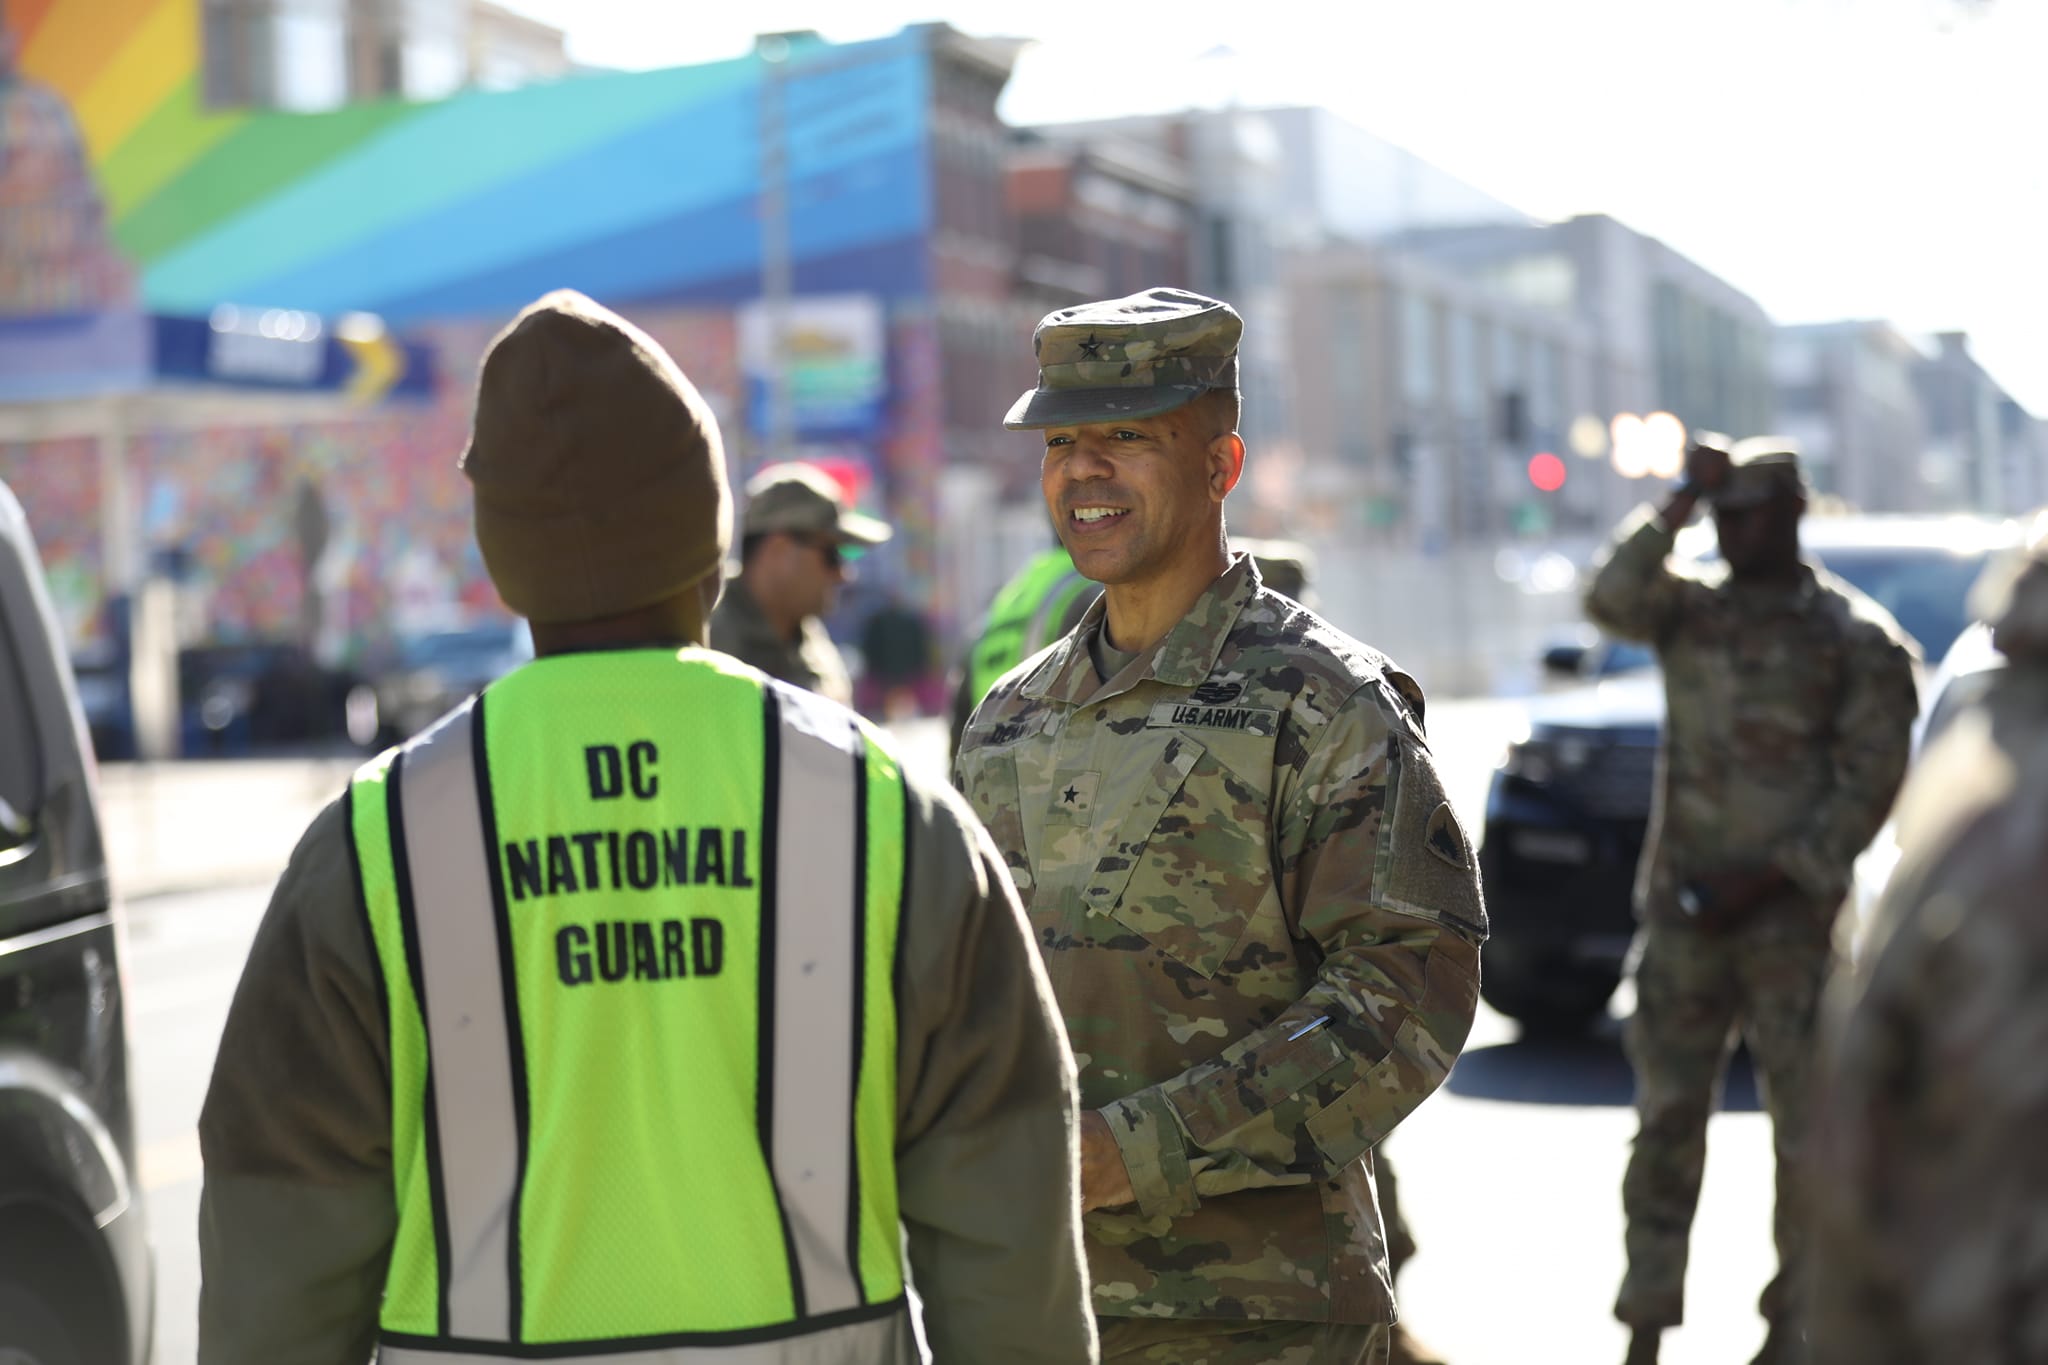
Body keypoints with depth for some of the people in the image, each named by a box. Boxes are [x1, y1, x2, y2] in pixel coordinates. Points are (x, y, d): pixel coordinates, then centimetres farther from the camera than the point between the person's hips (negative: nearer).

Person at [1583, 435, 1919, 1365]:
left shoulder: (1856, 638, -2)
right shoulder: (1691, 609, 9)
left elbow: (1869, 782, -7)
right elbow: (1610, 601, -12)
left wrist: (1765, 878, -13)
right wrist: (1681, 502, -15)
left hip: (1795, 918, -3)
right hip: (1682, 912, 3)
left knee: (1804, 1128, 1)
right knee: (1666, 1121, 6)